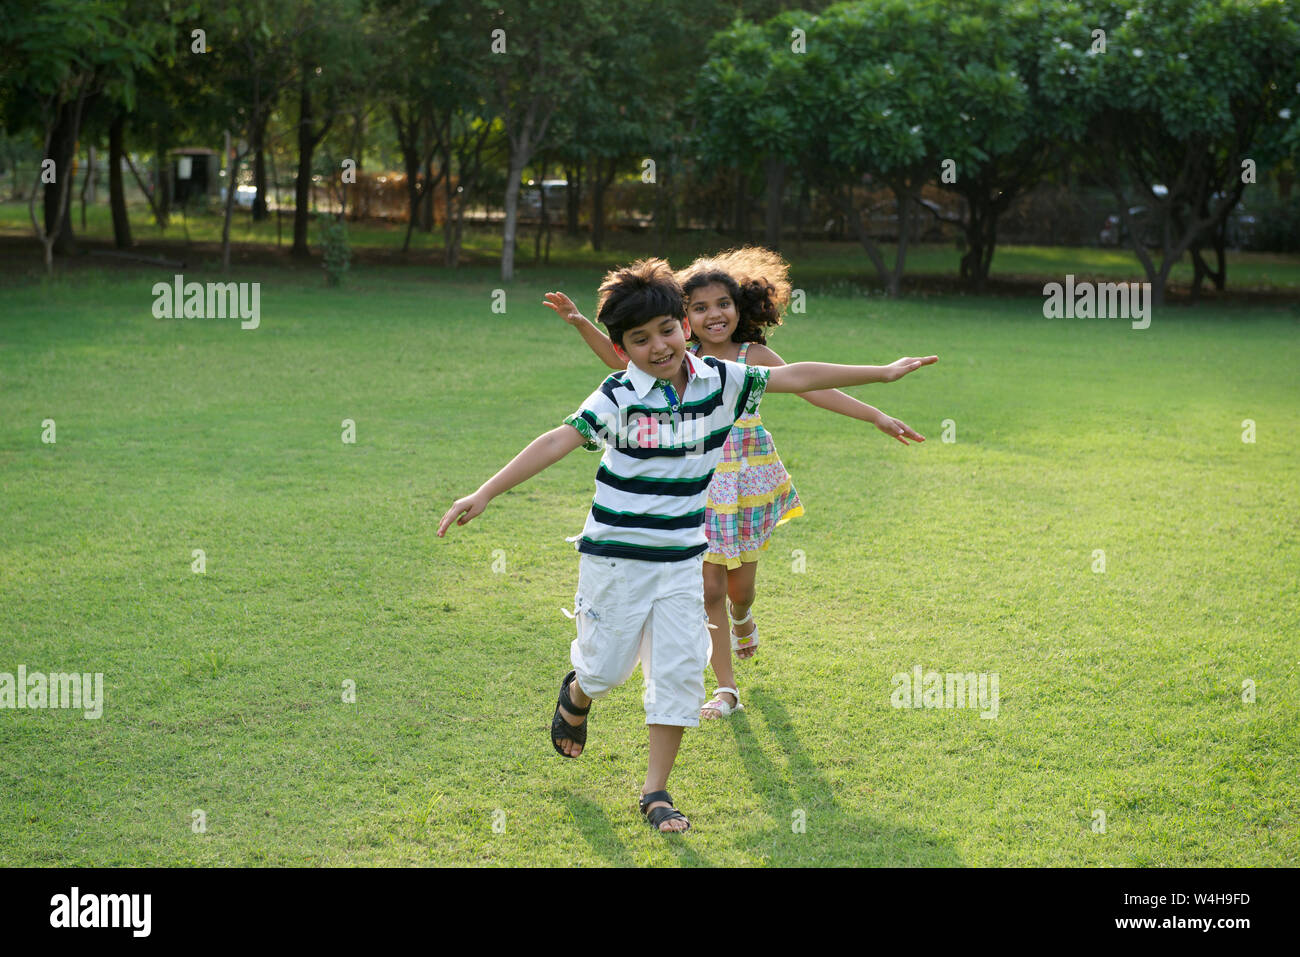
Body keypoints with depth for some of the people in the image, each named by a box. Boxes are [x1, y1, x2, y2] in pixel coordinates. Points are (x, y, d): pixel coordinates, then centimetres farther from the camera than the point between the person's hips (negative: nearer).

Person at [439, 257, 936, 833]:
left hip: (682, 556, 3)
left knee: (680, 671, -1)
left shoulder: (720, 381, -4)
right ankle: (576, 697, 45)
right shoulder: (619, 397, -16)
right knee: (608, 667, 7)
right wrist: (483, 495, -34)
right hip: (616, 554, -3)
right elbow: (557, 442, -25)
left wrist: (883, 373, 2)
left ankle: (656, 790, 10)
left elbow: (795, 378, 1)